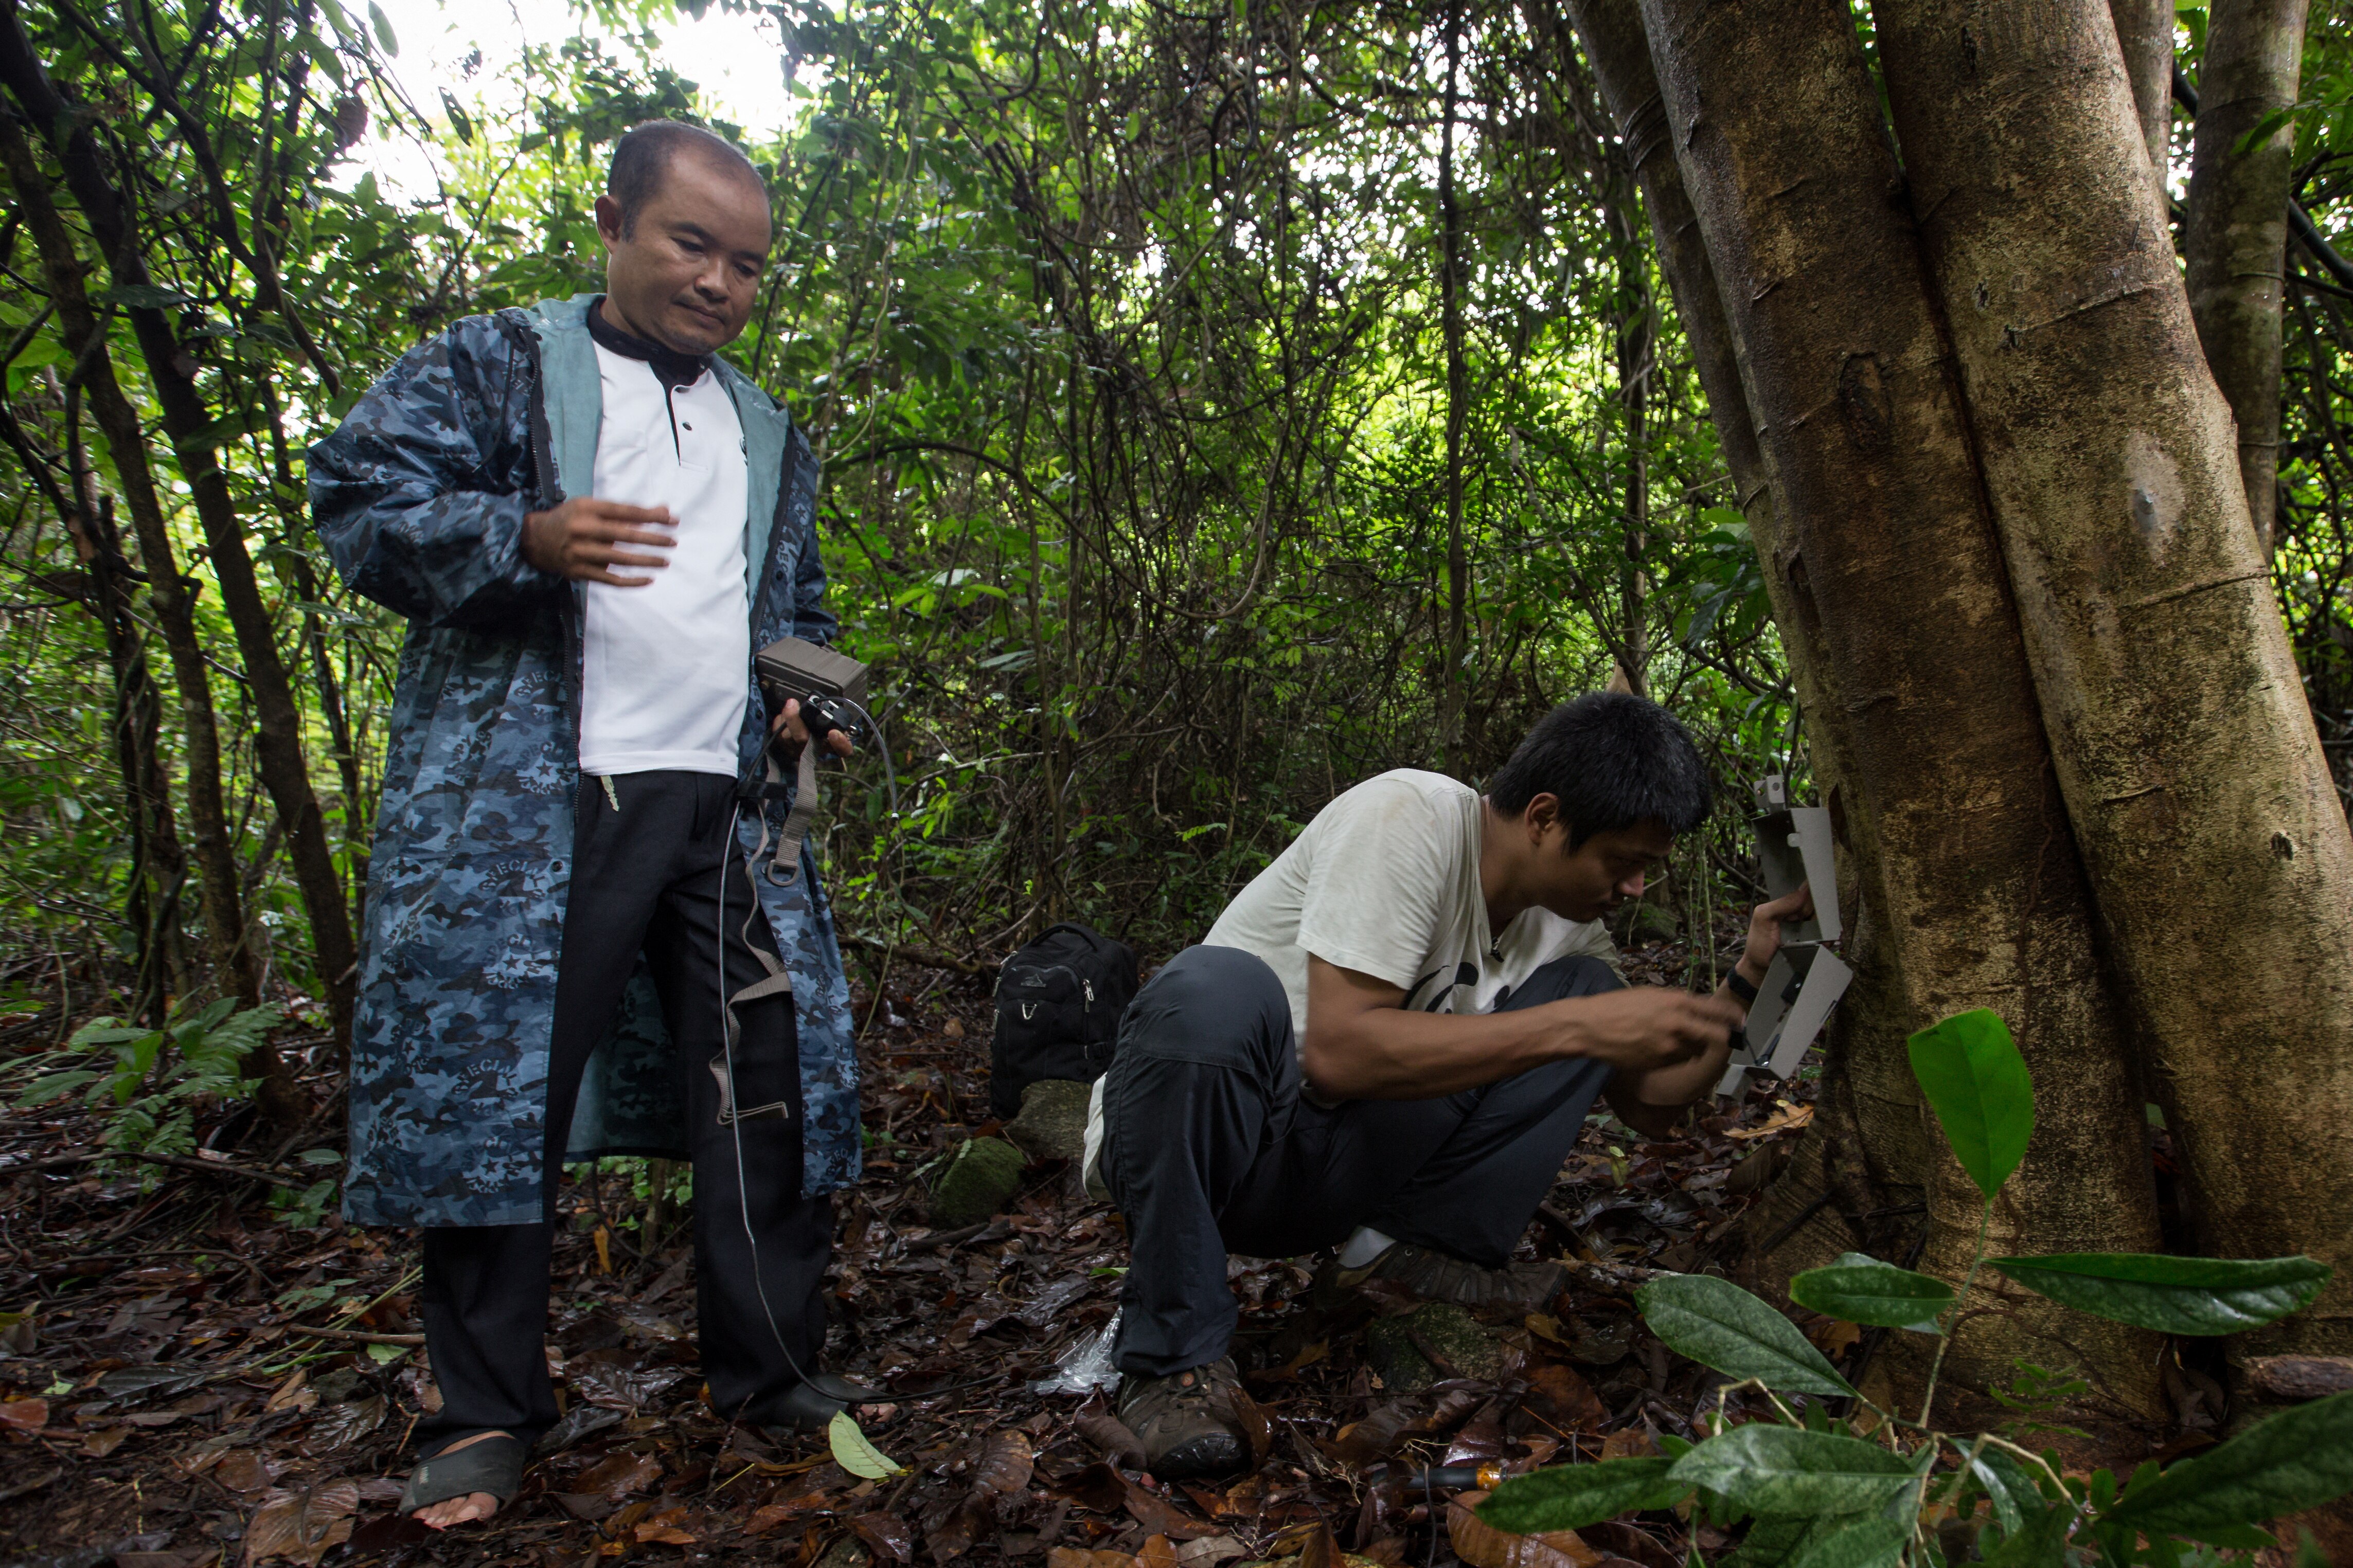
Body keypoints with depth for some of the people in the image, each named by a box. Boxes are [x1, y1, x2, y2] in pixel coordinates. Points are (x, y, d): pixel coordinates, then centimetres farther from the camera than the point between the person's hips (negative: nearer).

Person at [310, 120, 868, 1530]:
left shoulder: (770, 435, 23)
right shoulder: (495, 365, 8)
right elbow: (360, 499, -1)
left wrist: (810, 694, 9)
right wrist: (530, 539, -18)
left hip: (729, 805, 5)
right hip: (524, 803, -4)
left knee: (768, 1079, 3)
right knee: (495, 1085, -1)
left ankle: (774, 1371, 17)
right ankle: (488, 1413, 15)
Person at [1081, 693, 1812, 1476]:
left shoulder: (1567, 924, 1)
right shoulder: (1407, 818, -22)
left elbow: (1650, 1103, 9)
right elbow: (1338, 1052, -33)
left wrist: (1749, 979, -6)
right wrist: (1577, 1028, -32)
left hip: (1333, 1175, 6)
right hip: (1179, 1150, -6)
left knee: (1584, 987, -4)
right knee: (1218, 989, -41)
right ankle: (1173, 1355, -24)